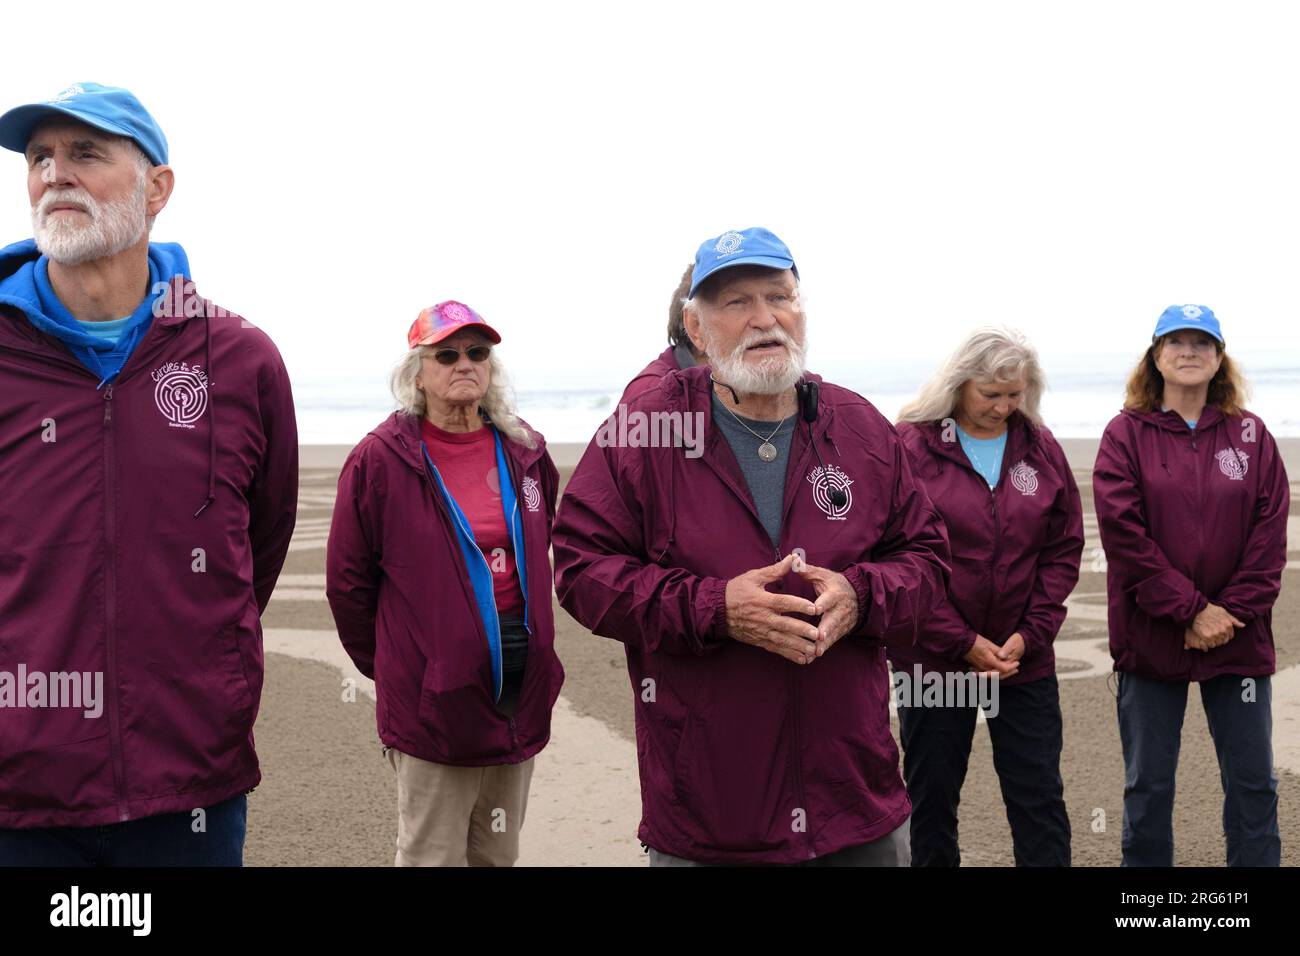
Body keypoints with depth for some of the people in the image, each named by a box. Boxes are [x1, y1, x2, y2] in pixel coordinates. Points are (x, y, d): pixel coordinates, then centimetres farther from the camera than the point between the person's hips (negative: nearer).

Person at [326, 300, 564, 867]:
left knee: (498, 853, 17)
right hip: (432, 695, -4)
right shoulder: (381, 459, -7)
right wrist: (389, 668, 5)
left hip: (521, 686, 5)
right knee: (432, 855, 6)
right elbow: (348, 581, -2)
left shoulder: (526, 454, 6)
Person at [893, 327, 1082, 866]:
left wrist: (1029, 634, -7)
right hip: (933, 658, -2)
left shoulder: (1041, 448, 4)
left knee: (1040, 799, 8)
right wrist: (963, 642, -13)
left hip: (1025, 659, 3)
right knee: (932, 799, 9)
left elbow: (1063, 552, 5)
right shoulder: (910, 446, -8)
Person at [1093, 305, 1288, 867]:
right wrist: (1190, 610, -15)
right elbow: (1123, 533, -11)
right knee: (1148, 786, 8)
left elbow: (1270, 531, -1)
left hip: (1239, 639, 2)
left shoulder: (1251, 434, 6)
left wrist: (1232, 611, -12)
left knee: (1253, 783, 10)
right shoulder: (1126, 434, -1)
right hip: (1151, 637, -2)